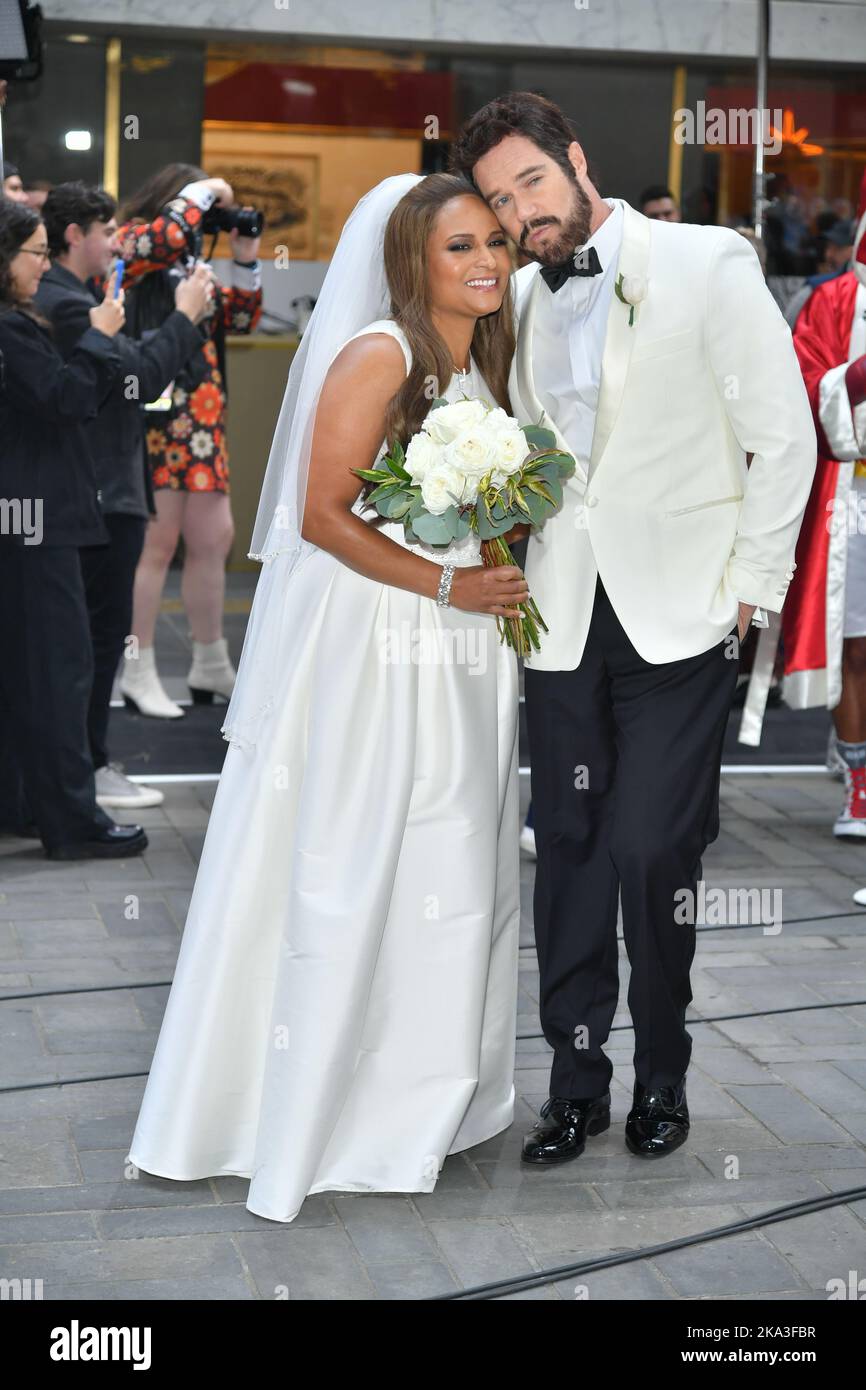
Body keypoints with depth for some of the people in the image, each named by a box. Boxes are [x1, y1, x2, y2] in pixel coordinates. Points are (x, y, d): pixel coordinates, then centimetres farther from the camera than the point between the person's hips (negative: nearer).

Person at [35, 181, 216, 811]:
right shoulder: (66, 304, -18)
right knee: (104, 629, -3)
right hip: (104, 493, -11)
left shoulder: (63, 298, 16)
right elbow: (141, 374, -22)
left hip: (97, 491, 11)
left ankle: (81, 755, 23)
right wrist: (185, 316, -11)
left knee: (92, 632, 15)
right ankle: (90, 766, 4)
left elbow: (128, 371, 14)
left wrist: (191, 317, 7)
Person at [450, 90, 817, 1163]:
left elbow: (783, 437, -3)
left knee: (652, 851, -8)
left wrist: (750, 590, -5)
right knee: (568, 852, 7)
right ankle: (575, 1080, 19)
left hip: (680, 618, -4)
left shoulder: (709, 264, -4)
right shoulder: (518, 300, 10)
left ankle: (661, 1075, 12)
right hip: (564, 619, 5)